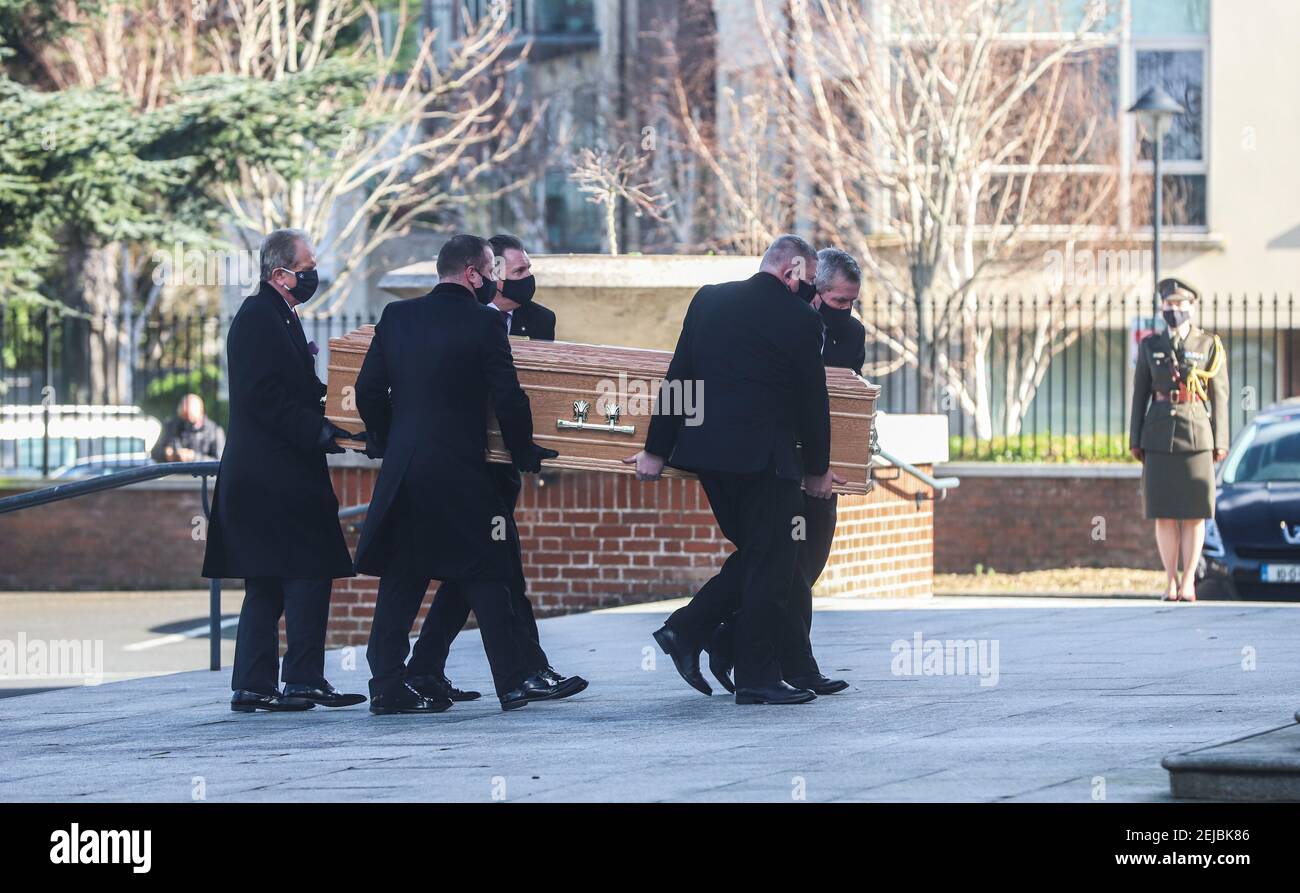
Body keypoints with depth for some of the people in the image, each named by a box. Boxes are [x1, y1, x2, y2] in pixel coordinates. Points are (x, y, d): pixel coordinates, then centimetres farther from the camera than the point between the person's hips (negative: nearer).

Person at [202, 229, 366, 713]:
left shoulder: (278, 318, 19)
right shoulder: (258, 318, -12)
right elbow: (263, 397, -20)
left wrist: (323, 421, 10)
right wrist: (318, 431, -20)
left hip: (262, 476, 11)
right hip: (273, 472, -11)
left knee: (267, 583, 10)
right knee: (308, 572, -10)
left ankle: (252, 687, 11)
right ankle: (304, 679, -9)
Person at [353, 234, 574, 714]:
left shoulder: (397, 316, 7)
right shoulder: (484, 323, -7)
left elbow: (368, 389, 8)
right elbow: (508, 397, -8)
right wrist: (523, 451, 7)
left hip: (401, 470, 5)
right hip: (460, 471, -5)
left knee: (400, 577, 8)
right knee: (485, 575, 3)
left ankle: (388, 683, 4)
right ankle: (514, 680, 6)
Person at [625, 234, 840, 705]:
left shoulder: (709, 299, 9)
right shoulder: (800, 319, -6)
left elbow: (678, 378, 8)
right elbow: (813, 400, 0)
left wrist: (657, 449, 12)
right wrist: (817, 470, 12)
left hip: (704, 450, 6)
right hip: (764, 455, -6)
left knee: (753, 555, 19)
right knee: (770, 565, 2)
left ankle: (685, 630, 7)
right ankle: (756, 677, 2)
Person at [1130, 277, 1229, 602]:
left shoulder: (1210, 345, 3)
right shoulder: (1150, 345, 9)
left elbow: (1220, 396, 2)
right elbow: (1140, 394, 9)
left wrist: (1220, 442, -4)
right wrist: (1135, 440, 4)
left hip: (1197, 434, -2)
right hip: (1159, 435, 2)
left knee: (1194, 512, -2)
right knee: (1163, 512, 1)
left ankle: (1188, 582, 2)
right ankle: (1171, 582, 6)